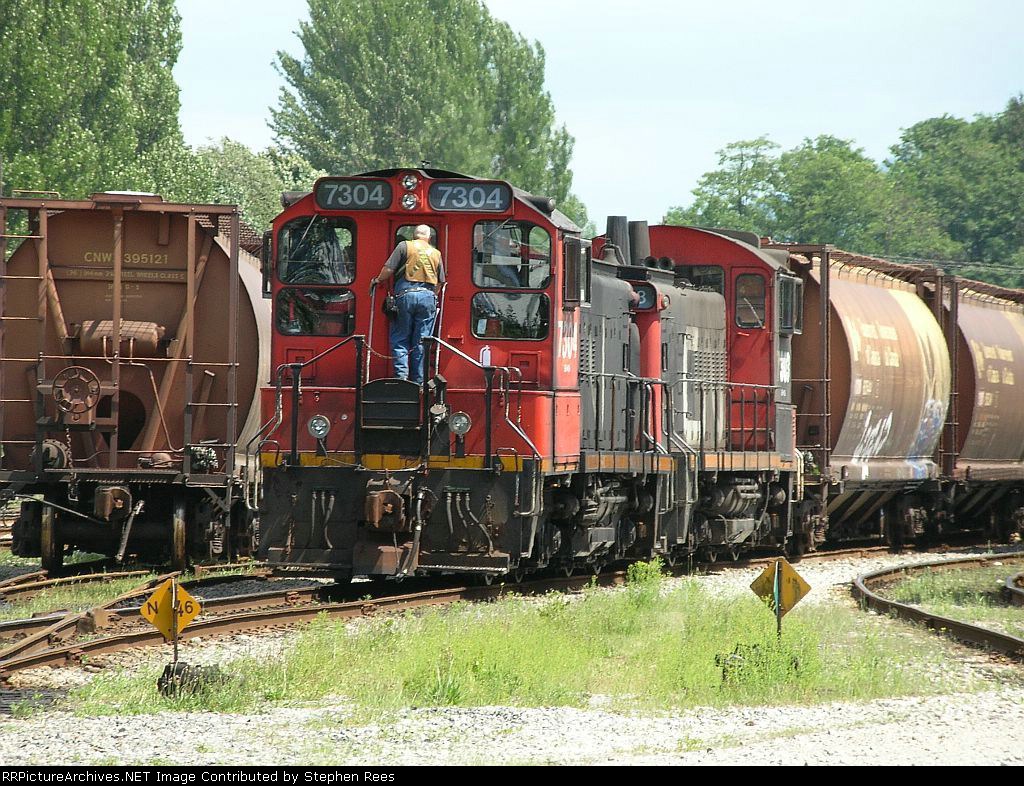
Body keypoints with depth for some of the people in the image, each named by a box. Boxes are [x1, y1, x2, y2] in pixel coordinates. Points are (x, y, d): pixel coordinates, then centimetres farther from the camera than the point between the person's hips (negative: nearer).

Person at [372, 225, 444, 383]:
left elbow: (388, 269, -1)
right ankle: (418, 380, 4)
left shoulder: (405, 246, 6)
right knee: (421, 342, 5)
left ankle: (401, 374, -11)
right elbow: (440, 282, 15)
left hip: (406, 294, -2)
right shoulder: (436, 253, 16)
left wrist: (377, 281, 17)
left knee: (400, 339, 3)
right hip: (428, 297, 2)